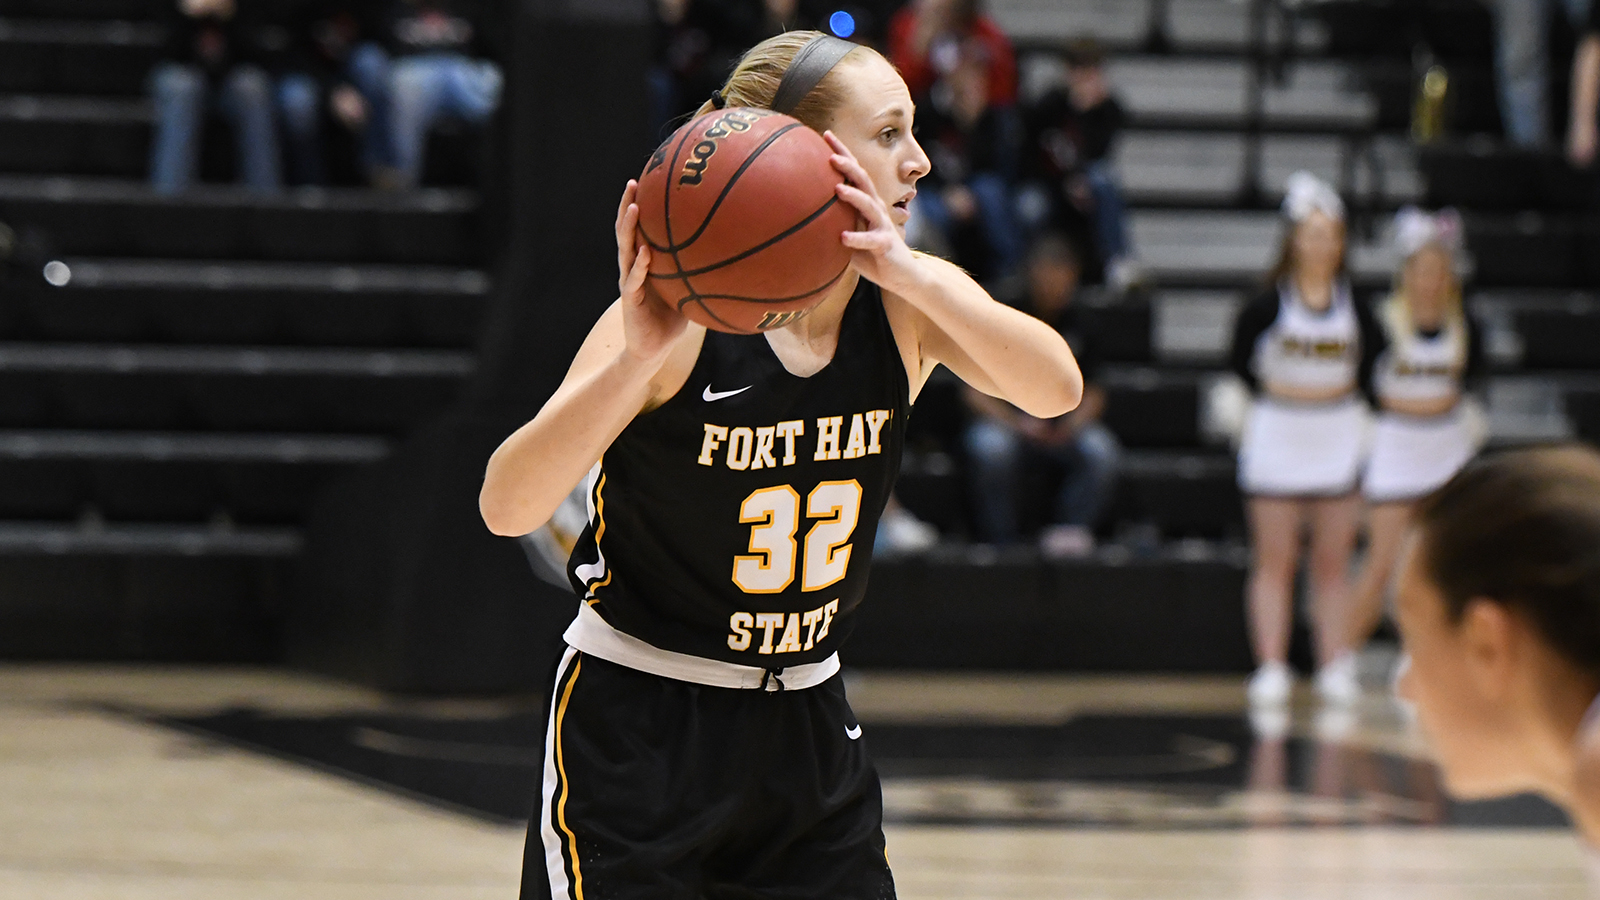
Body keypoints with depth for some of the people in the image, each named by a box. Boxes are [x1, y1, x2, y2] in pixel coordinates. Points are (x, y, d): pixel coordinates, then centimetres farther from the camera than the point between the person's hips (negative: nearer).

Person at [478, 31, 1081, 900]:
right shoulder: (680, 311, -19)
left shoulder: (907, 301, -5)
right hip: (636, 732, -5)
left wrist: (907, 273, -37)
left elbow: (1055, 389, -23)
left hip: (803, 726, 5)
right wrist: (638, 358, -43)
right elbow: (506, 505, -28)